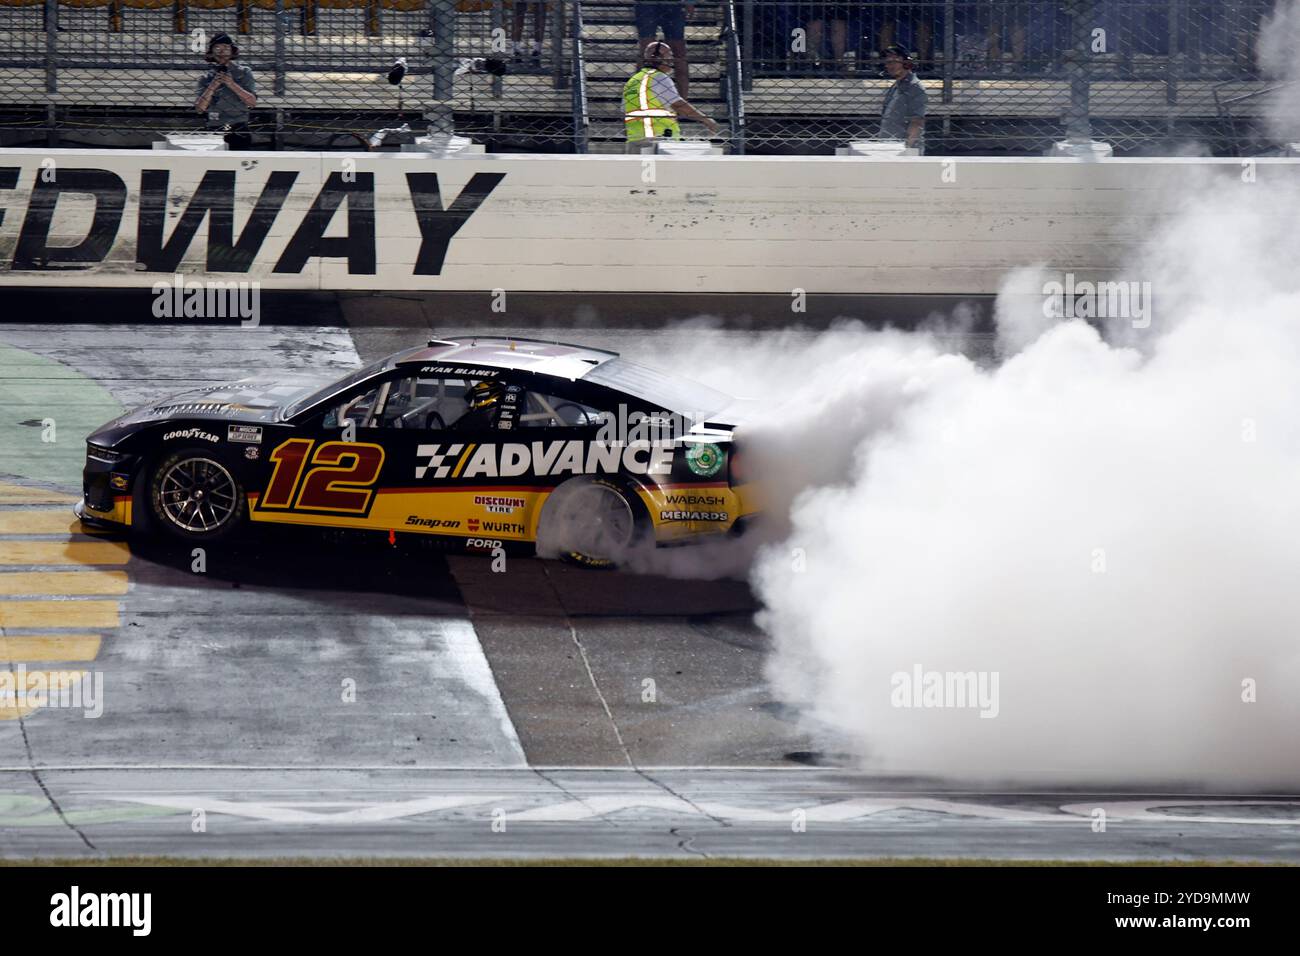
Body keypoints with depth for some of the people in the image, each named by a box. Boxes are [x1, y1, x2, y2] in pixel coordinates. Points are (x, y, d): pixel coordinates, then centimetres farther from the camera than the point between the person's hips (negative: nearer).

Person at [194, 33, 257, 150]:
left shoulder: (243, 72, 6)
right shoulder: (207, 78, 11)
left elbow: (252, 102, -4)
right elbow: (199, 109, 1)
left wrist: (232, 85, -14)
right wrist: (213, 87, -11)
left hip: (239, 132, -2)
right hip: (215, 131, 2)